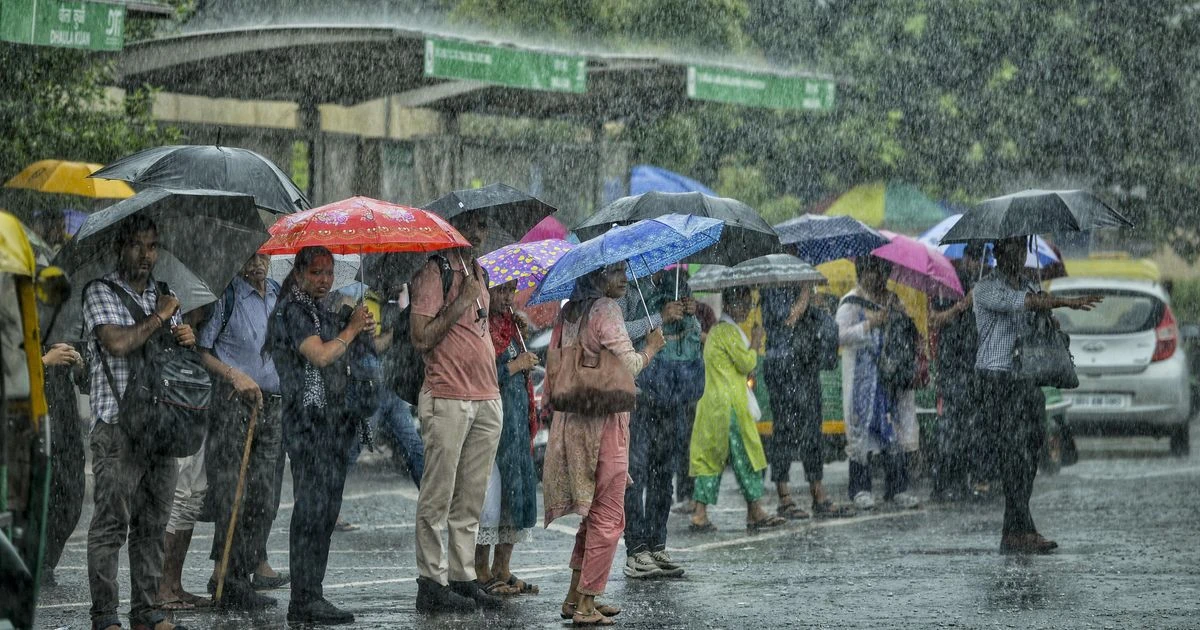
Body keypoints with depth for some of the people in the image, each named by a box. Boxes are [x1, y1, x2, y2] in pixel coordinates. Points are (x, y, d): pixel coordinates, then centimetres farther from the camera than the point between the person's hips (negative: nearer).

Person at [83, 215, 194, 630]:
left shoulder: (164, 295, 18)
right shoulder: (101, 293, -3)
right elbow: (117, 343, -19)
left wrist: (188, 339, 2)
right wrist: (159, 317, -7)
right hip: (116, 424, -6)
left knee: (153, 523, 8)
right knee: (111, 522, -6)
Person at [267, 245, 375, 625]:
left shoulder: (321, 311, 21)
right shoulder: (292, 309, -8)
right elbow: (320, 355, -19)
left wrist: (360, 334, 10)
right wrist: (352, 329, -6)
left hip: (333, 420, 10)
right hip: (308, 419, -10)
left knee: (325, 511, 9)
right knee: (313, 509, -12)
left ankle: (311, 595, 12)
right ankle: (304, 601, -13)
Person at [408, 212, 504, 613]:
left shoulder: (479, 272, 18)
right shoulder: (433, 272, -7)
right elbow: (421, 338, -14)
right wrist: (461, 302, -15)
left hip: (487, 400, 8)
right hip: (447, 400, -8)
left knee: (471, 500, 8)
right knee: (438, 497, -4)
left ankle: (463, 578, 12)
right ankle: (432, 583, -1)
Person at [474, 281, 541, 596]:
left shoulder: (511, 325, 18)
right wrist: (514, 366, -13)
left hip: (516, 423, 9)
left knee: (517, 490, 8)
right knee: (490, 493, -8)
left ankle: (502, 570, 14)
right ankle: (482, 572, -1)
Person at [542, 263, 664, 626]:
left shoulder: (569, 312, 14)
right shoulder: (606, 310, -13)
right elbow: (629, 365, -18)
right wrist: (651, 348, -1)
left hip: (573, 421, 9)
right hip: (604, 421, -9)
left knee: (592, 511, 18)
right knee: (608, 516, -3)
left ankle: (576, 596, 20)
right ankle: (585, 606, -5)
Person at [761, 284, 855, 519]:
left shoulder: (801, 286, 17)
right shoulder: (775, 289, -7)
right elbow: (787, 319, -19)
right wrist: (805, 295, -10)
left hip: (807, 366, 8)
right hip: (783, 367, -8)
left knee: (812, 430, 8)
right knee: (786, 429, -6)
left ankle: (820, 499, 10)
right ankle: (784, 500, -2)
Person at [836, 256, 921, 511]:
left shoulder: (892, 300, 16)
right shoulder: (851, 302, -1)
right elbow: (841, 335, -14)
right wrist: (871, 324, -22)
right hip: (863, 379, -5)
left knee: (896, 430, 2)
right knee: (862, 430, -4)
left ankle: (898, 489, 5)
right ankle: (861, 490, 1)